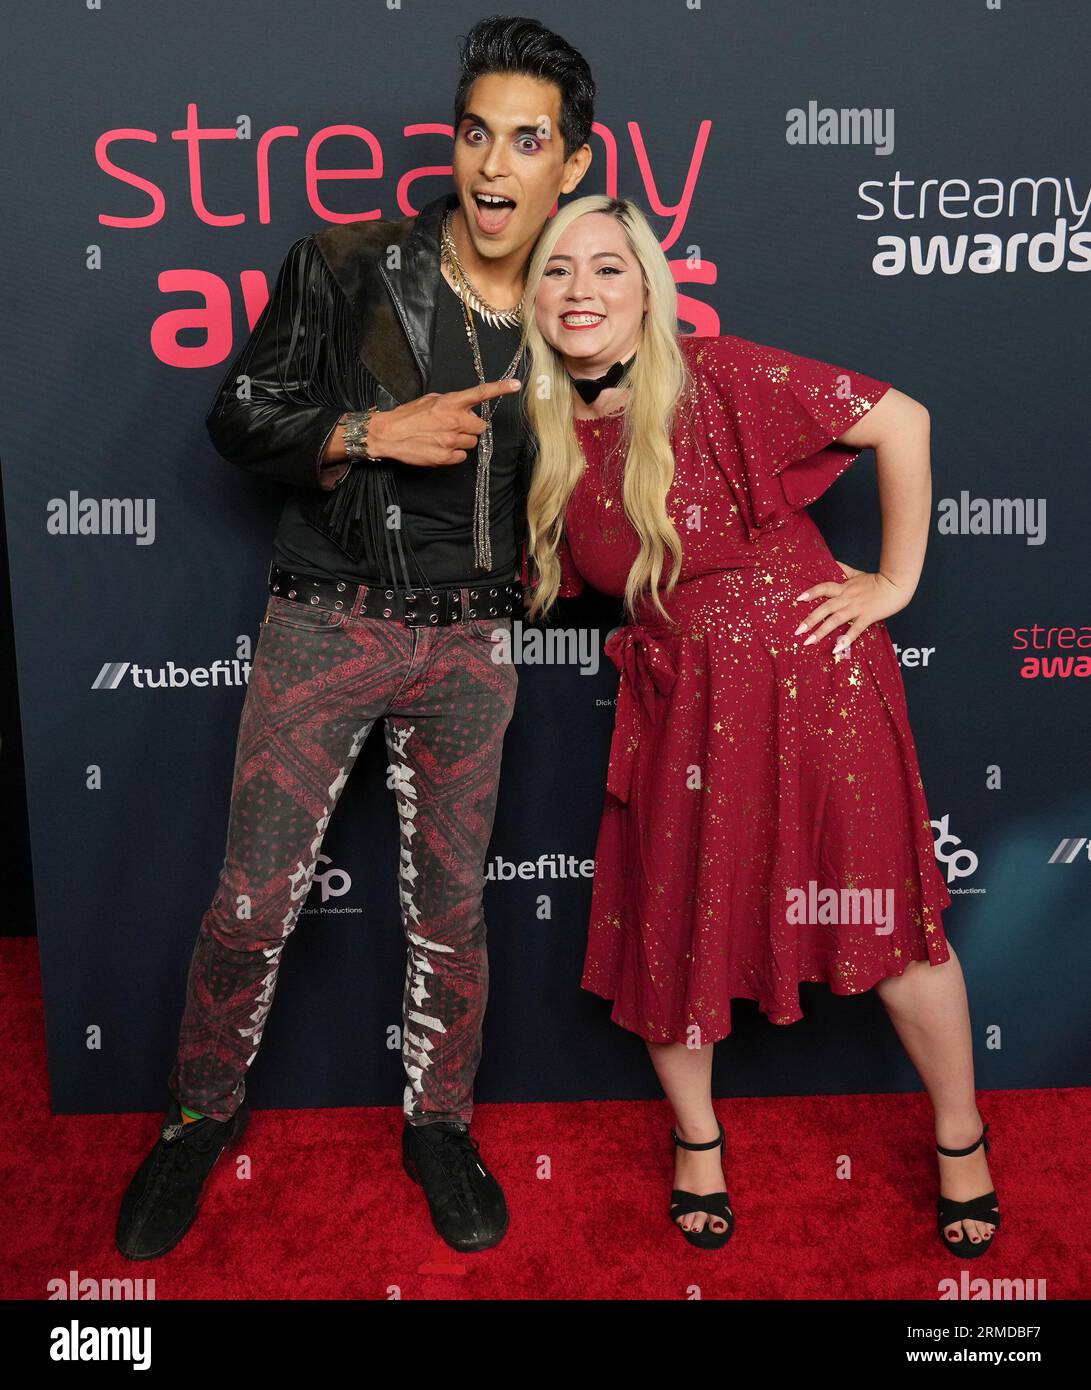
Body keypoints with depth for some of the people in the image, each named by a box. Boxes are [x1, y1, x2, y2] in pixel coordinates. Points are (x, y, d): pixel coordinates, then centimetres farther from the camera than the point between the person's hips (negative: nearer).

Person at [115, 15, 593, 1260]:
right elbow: (237, 414, -3)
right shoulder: (347, 269, -6)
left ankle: (439, 1126, 33)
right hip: (325, 626, -2)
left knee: (451, 905, 10)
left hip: (467, 644, 2)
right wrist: (371, 431, -17)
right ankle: (203, 1116, 29)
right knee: (254, 900, 1)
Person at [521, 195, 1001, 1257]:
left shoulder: (718, 377, -12)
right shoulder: (551, 432, 3)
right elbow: (550, 579, 17)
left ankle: (961, 1137, 31)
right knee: (670, 923, 10)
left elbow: (900, 420, -12)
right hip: (676, 699, 5)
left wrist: (896, 580, -9)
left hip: (806, 669, -4)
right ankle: (697, 1138, 37)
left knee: (879, 910, 5)